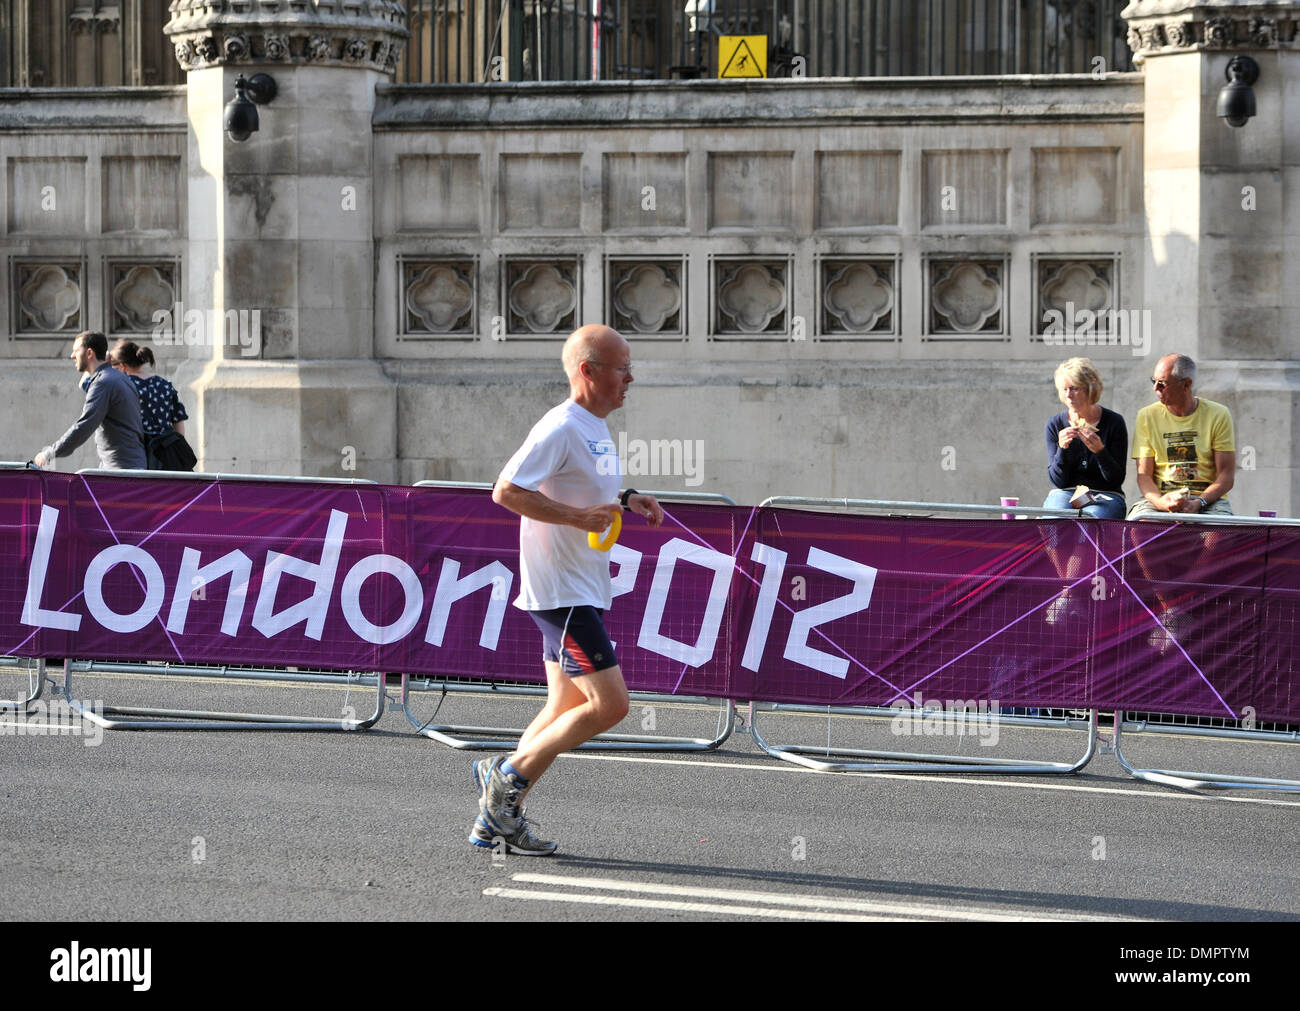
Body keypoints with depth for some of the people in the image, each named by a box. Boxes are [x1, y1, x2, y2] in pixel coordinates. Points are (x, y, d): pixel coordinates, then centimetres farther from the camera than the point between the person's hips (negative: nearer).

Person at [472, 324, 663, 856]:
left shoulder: (596, 428, 15)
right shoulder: (560, 429, -16)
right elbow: (506, 491, -22)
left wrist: (625, 500, 11)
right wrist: (579, 516, -23)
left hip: (584, 590, 10)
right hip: (560, 591, -10)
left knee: (566, 710, 11)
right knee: (610, 703, -12)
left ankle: (496, 819, 15)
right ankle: (510, 772, -1)